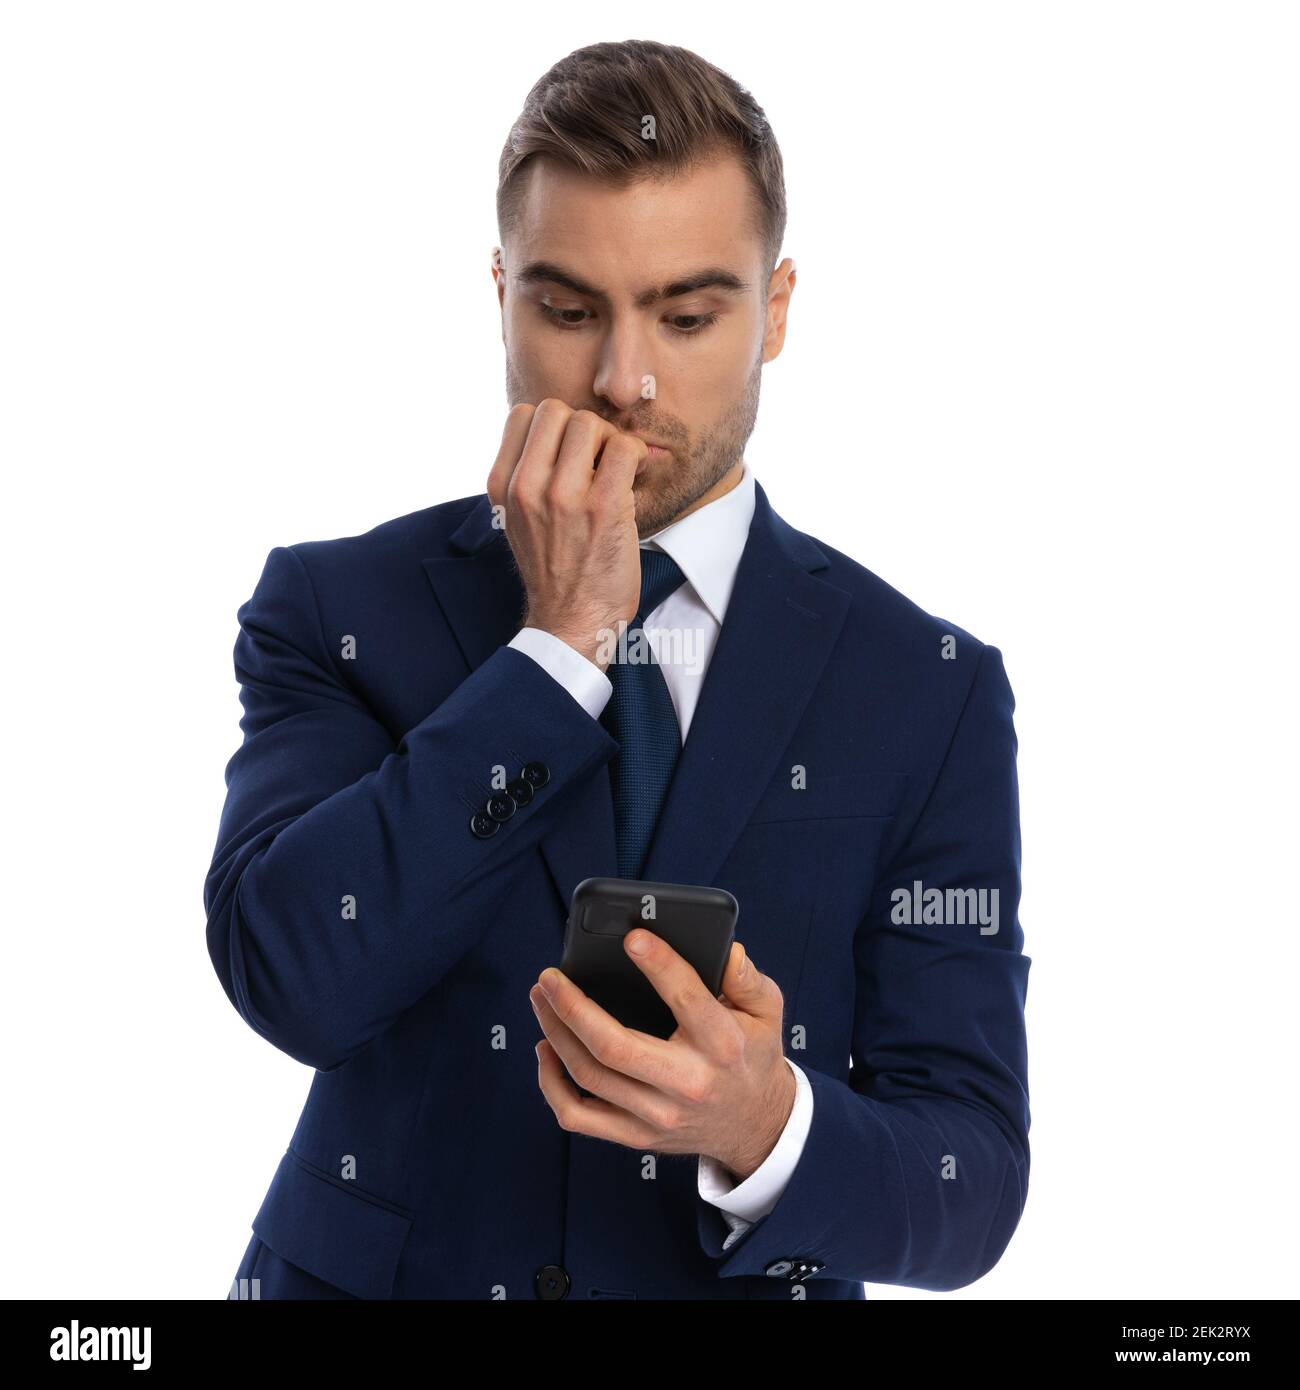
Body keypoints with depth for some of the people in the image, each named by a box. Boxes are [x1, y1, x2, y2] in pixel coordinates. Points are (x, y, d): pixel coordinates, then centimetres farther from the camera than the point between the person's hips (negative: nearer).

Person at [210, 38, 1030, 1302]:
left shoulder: (930, 690, 0)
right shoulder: (333, 609, 1)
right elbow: (290, 972, -14)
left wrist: (767, 1126, -24)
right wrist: (558, 643, -13)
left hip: (748, 1276, 0)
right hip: (366, 1272, 0)